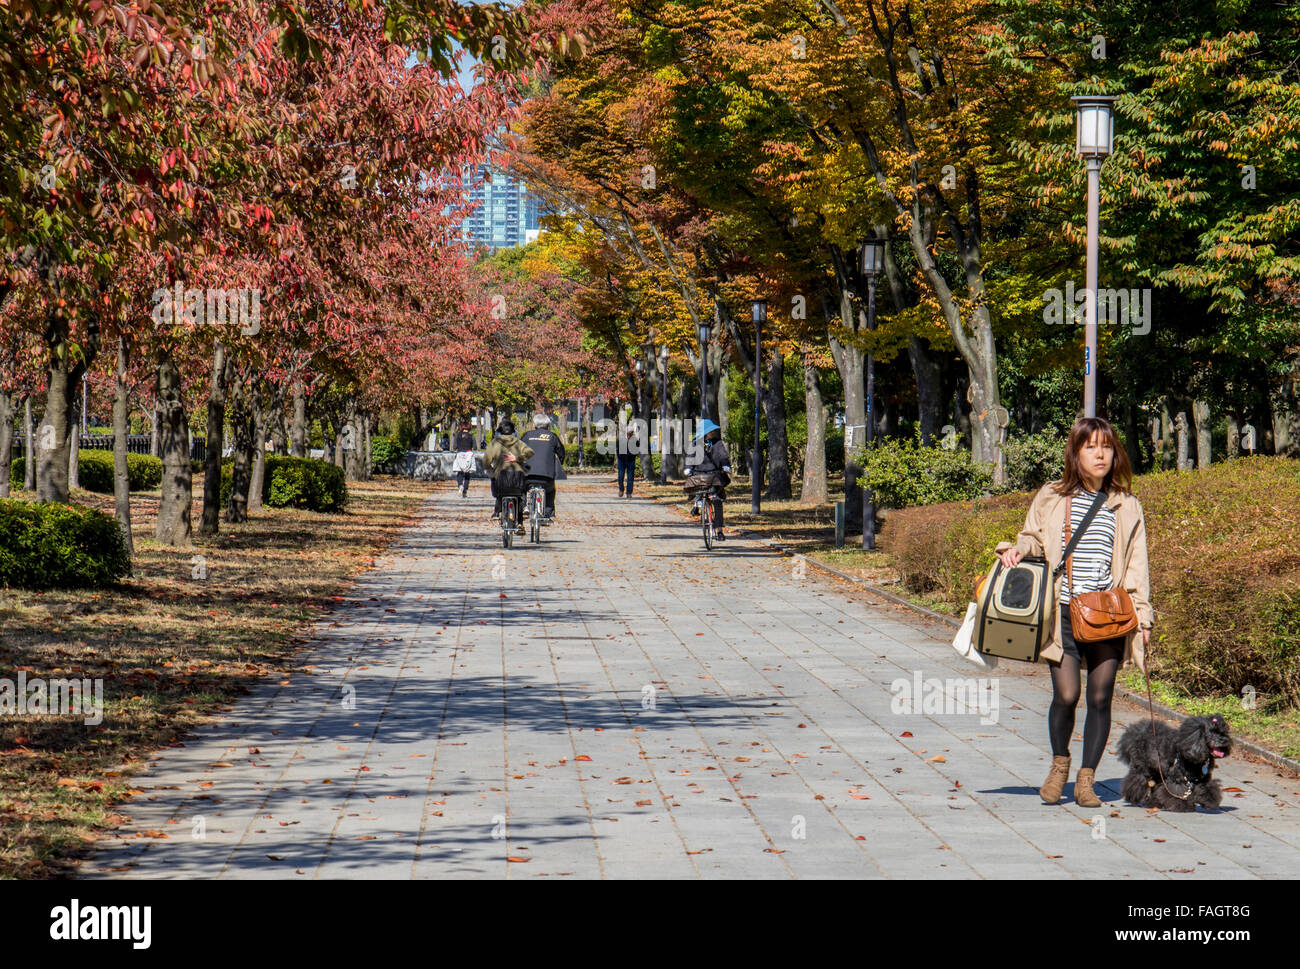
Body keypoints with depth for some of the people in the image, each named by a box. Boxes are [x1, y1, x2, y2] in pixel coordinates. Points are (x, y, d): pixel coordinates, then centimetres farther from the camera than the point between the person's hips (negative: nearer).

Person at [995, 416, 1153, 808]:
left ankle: (1086, 779, 14)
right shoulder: (1051, 499, 8)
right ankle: (1059, 764, 17)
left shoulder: (1127, 507, 10)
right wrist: (1014, 550, -4)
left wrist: (1142, 616, 4)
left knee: (1100, 698, 1)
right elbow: (1033, 540, 18)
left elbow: (1136, 566, 11)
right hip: (1063, 614, -1)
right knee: (1066, 694, -10)